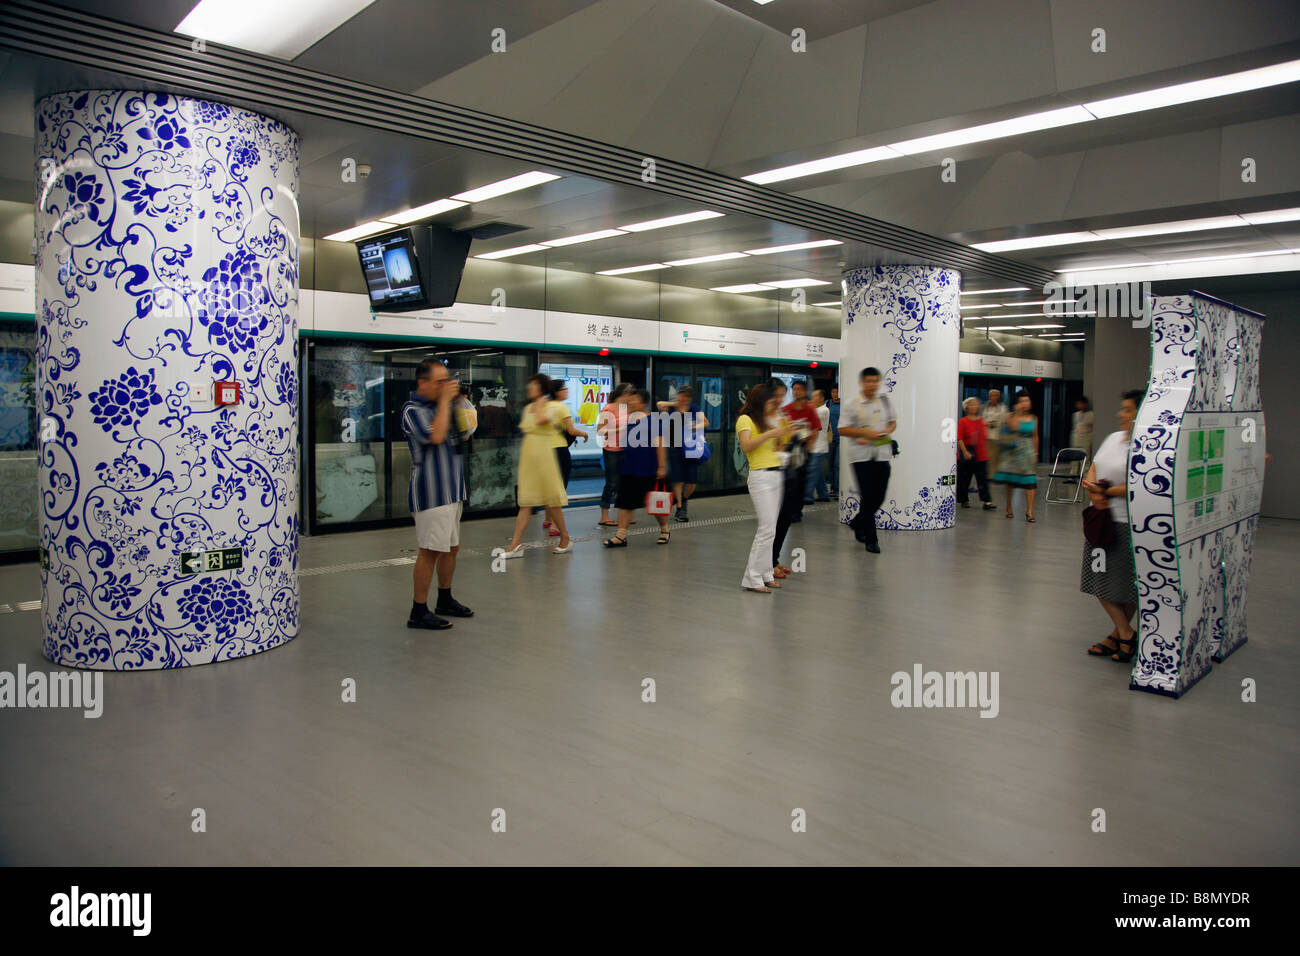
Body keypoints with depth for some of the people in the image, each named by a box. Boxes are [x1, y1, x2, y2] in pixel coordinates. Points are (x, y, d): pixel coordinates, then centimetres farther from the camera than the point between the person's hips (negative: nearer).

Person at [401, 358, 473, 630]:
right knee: (430, 549, -7)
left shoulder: (441, 405, 16)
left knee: (451, 547, 15)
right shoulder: (413, 409, -10)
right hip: (431, 492, -9)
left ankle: (445, 600, 29)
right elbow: (435, 435, -26)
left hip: (452, 490, 9)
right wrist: (445, 399, -18)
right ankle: (419, 612, -1)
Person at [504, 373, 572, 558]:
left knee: (552, 501, 0)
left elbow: (541, 420, -23)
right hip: (527, 456, 6)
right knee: (525, 502, 2)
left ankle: (565, 540, 14)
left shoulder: (553, 406, -6)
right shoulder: (528, 408, 15)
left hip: (544, 455, -6)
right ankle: (516, 545, -1)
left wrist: (540, 404, -8)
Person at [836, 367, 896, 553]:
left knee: (879, 497, 7)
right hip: (861, 454, -4)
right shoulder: (851, 405, -3)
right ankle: (871, 539, 3)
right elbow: (842, 430, -5)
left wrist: (888, 430, -2)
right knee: (868, 497, -6)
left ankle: (858, 523, 34)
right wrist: (864, 432, -17)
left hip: (882, 454, 4)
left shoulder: (885, 401, 10)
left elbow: (893, 421, 20)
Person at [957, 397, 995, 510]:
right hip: (966, 457, -4)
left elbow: (985, 439, 15)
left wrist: (986, 453, 14)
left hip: (981, 457, 4)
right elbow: (959, 439, -12)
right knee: (964, 479, 6)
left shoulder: (982, 421, 8)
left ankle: (987, 502, -3)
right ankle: (964, 500, 20)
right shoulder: (963, 422, -6)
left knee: (983, 479, -1)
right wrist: (965, 452, -20)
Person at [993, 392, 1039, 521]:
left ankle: (1029, 511, -8)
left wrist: (1035, 453, 17)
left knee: (1030, 481, -9)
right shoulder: (1011, 417, -1)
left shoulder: (1034, 419, 8)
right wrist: (1017, 413, -19)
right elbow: (1013, 428, -21)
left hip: (1028, 452, 1)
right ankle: (1009, 507, 25)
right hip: (1013, 451, -1)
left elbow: (1035, 437, 16)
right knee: (1010, 480, 6)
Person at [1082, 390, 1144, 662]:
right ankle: (1125, 633, 23)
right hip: (1102, 518, 8)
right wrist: (1093, 492, -6)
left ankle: (1119, 634, 18)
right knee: (1101, 578, 10)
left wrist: (1106, 492, -16)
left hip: (1130, 524, -8)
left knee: (1127, 585, 3)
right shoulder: (1113, 438, 12)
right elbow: (1093, 469, 13)